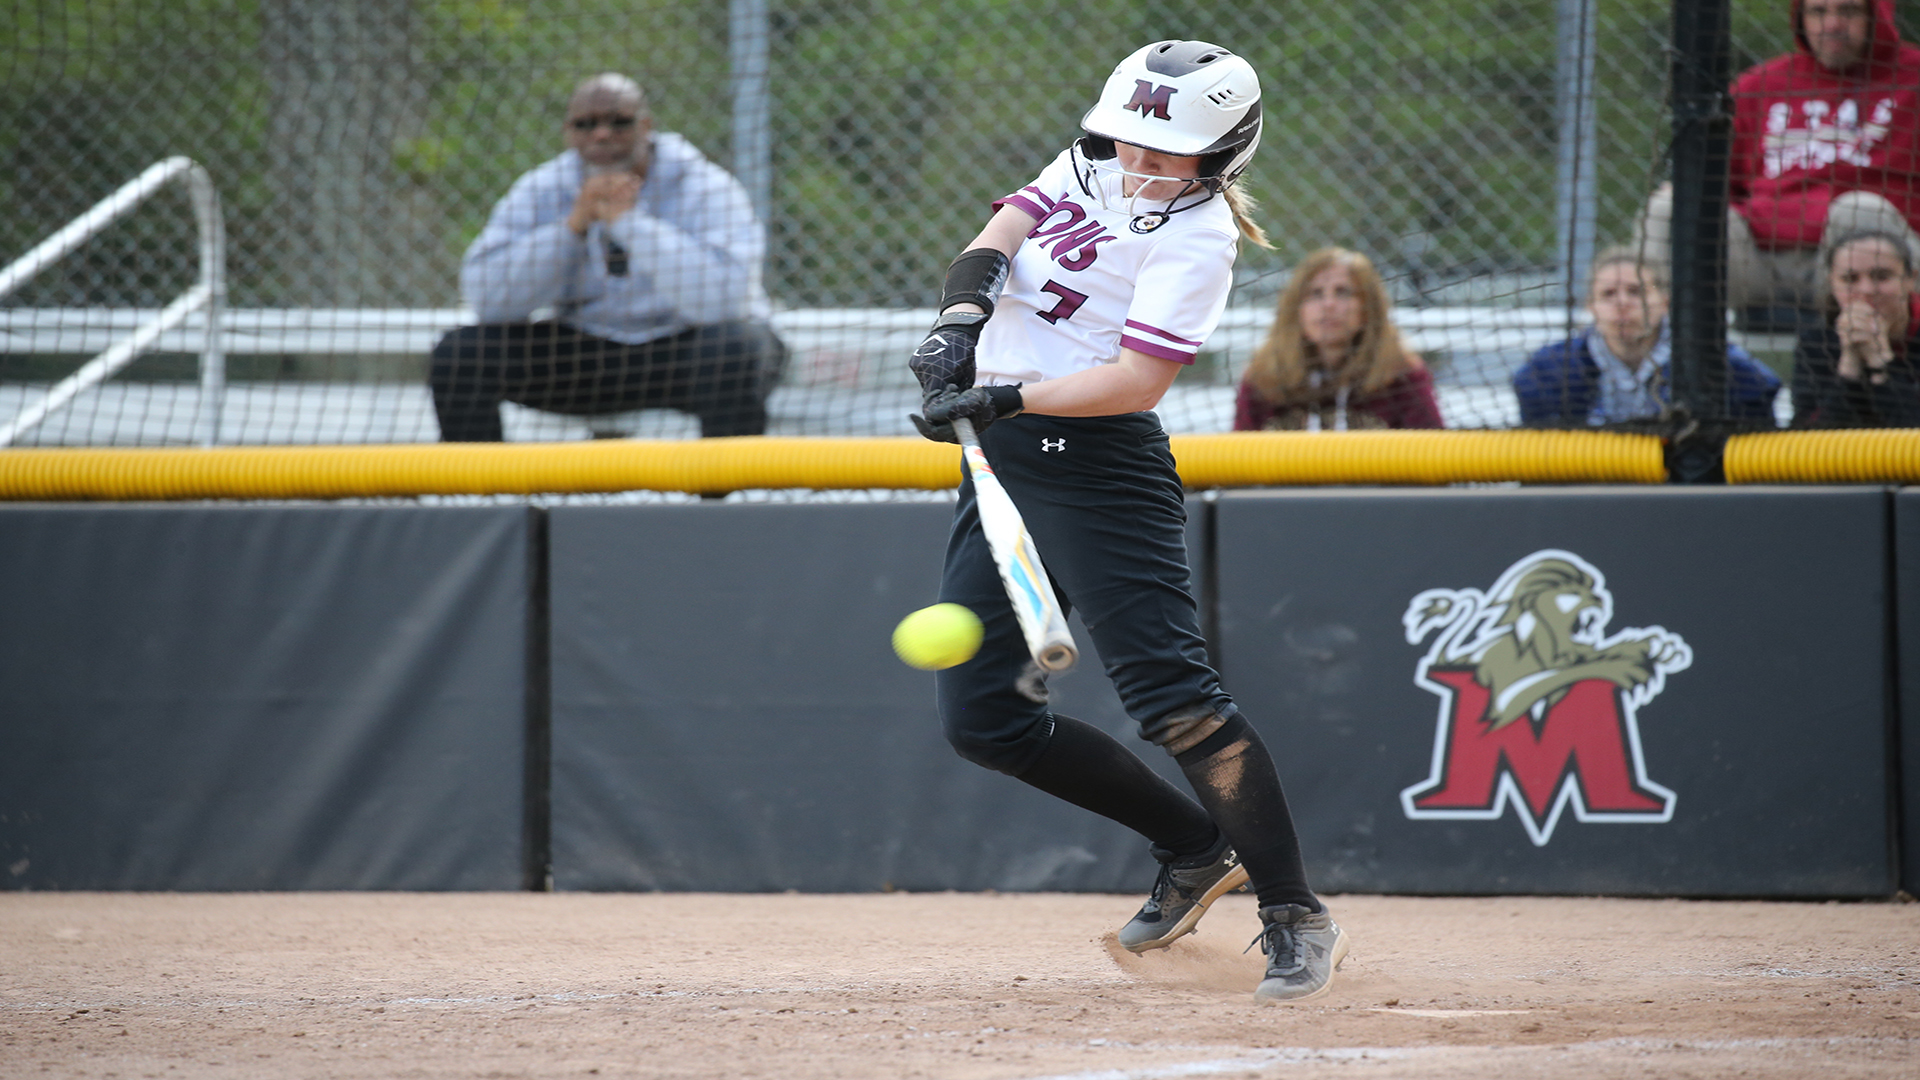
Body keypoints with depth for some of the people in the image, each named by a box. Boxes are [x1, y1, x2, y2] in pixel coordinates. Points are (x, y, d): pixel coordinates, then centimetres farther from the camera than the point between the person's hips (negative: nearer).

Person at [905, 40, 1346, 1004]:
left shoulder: (1195, 234, -13)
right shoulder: (1092, 167, 10)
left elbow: (1137, 381, -21)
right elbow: (1001, 236, 8)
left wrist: (1006, 399, -27)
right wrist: (961, 319, -12)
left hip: (1096, 460, -8)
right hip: (1006, 467, 8)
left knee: (1170, 695, -18)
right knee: (982, 717, 5)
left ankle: (1295, 918, -12)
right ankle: (1195, 850, 18)